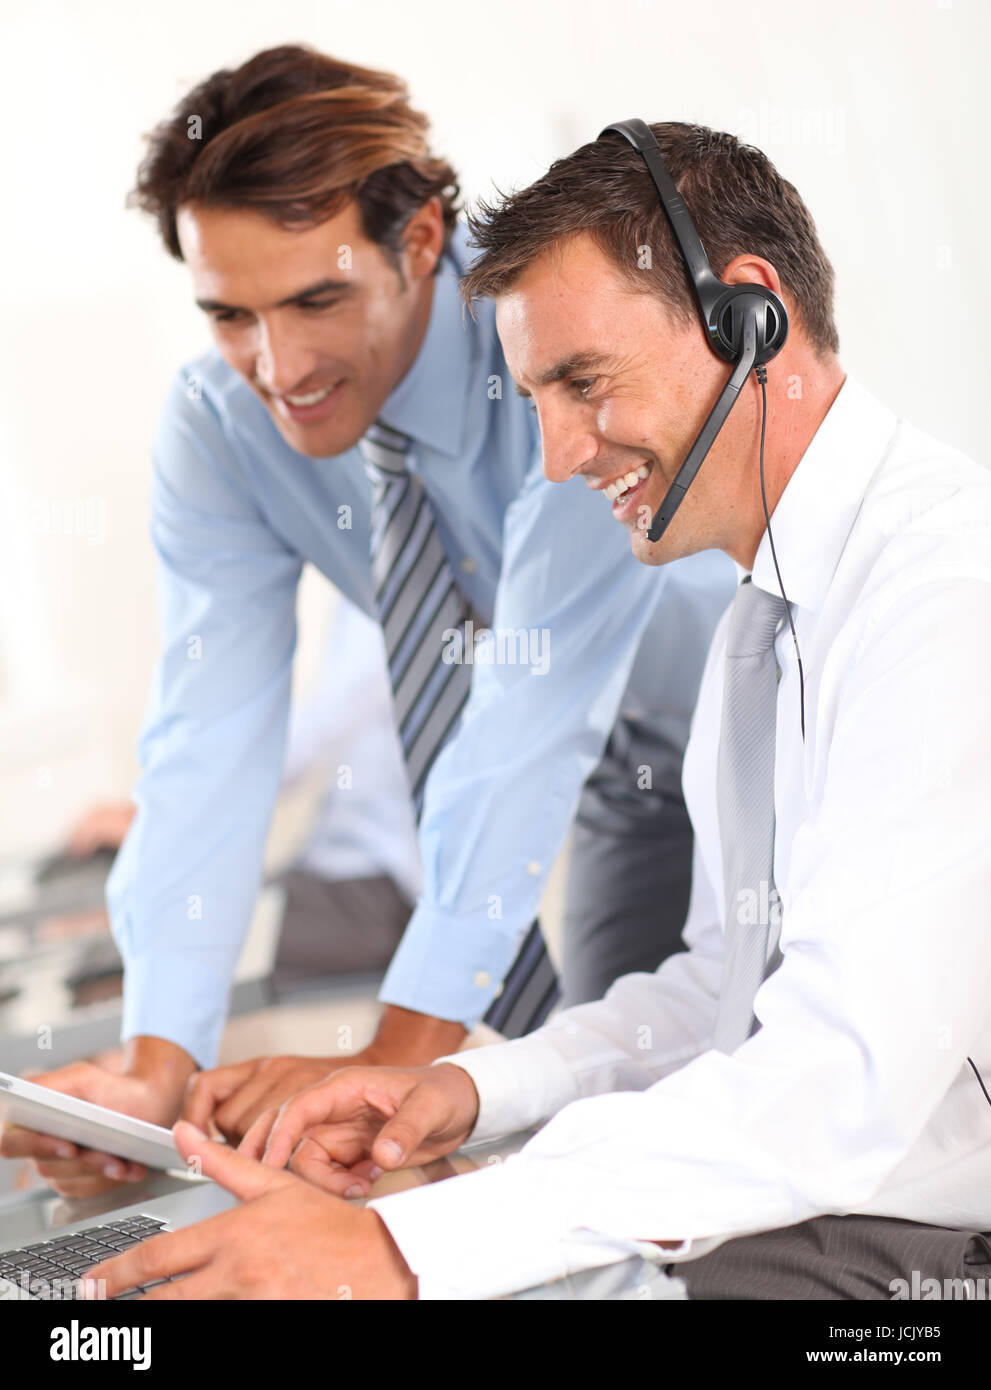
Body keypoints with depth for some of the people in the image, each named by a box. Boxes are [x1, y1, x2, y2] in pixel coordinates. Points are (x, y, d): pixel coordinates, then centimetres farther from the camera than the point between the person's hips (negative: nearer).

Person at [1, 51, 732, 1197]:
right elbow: (212, 736, -21)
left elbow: (535, 714, -38)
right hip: (637, 781, 5)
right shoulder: (218, 426, -16)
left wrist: (399, 1056, -41)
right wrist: (155, 1068, -33)